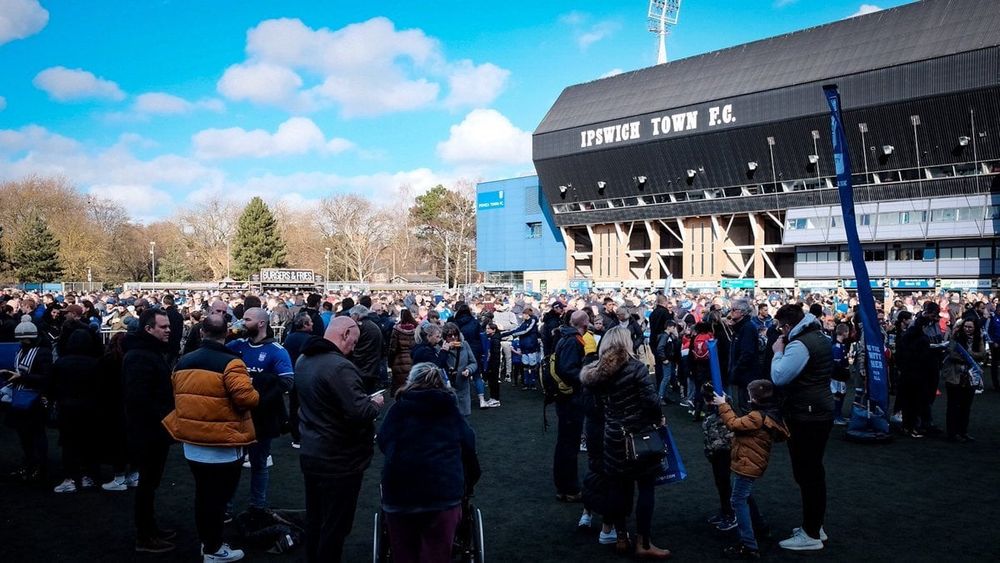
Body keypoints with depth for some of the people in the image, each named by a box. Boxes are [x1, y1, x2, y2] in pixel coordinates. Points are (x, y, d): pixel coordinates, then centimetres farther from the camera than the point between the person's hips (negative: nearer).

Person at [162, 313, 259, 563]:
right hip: (222, 445, -7)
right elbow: (246, 398, -24)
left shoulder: (184, 361, 5)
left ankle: (205, 541, 33)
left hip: (193, 442, 7)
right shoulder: (230, 363, -18)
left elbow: (177, 395, 17)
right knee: (217, 497, 5)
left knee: (203, 494, 19)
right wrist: (256, 394, -3)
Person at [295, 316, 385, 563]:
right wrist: (375, 403, -9)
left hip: (310, 454, 9)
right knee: (335, 526, 5)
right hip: (339, 460, -9)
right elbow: (359, 413, -30)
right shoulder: (339, 367, -25)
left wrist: (365, 401, 14)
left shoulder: (303, 360, 5)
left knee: (314, 520, 21)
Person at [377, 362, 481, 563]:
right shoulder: (452, 412, 10)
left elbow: (382, 443, 17)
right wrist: (468, 484, 30)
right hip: (444, 493, 0)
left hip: (398, 493, 0)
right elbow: (469, 451, 15)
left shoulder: (397, 410, 6)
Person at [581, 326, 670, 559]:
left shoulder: (596, 372, 4)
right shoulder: (635, 367, -13)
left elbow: (599, 404, 8)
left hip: (613, 437, 6)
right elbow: (651, 399, -17)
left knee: (620, 488, 15)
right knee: (646, 489, 5)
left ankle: (622, 537, 25)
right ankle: (643, 544, 10)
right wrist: (659, 419, -1)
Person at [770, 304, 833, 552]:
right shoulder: (820, 337, 12)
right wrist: (785, 350, 9)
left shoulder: (799, 344, -20)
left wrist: (778, 352, -9)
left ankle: (811, 535, 3)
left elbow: (779, 377, -23)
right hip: (821, 412, 10)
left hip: (806, 417, -10)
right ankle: (815, 526, 29)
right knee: (814, 471, 18)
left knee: (806, 473, -3)